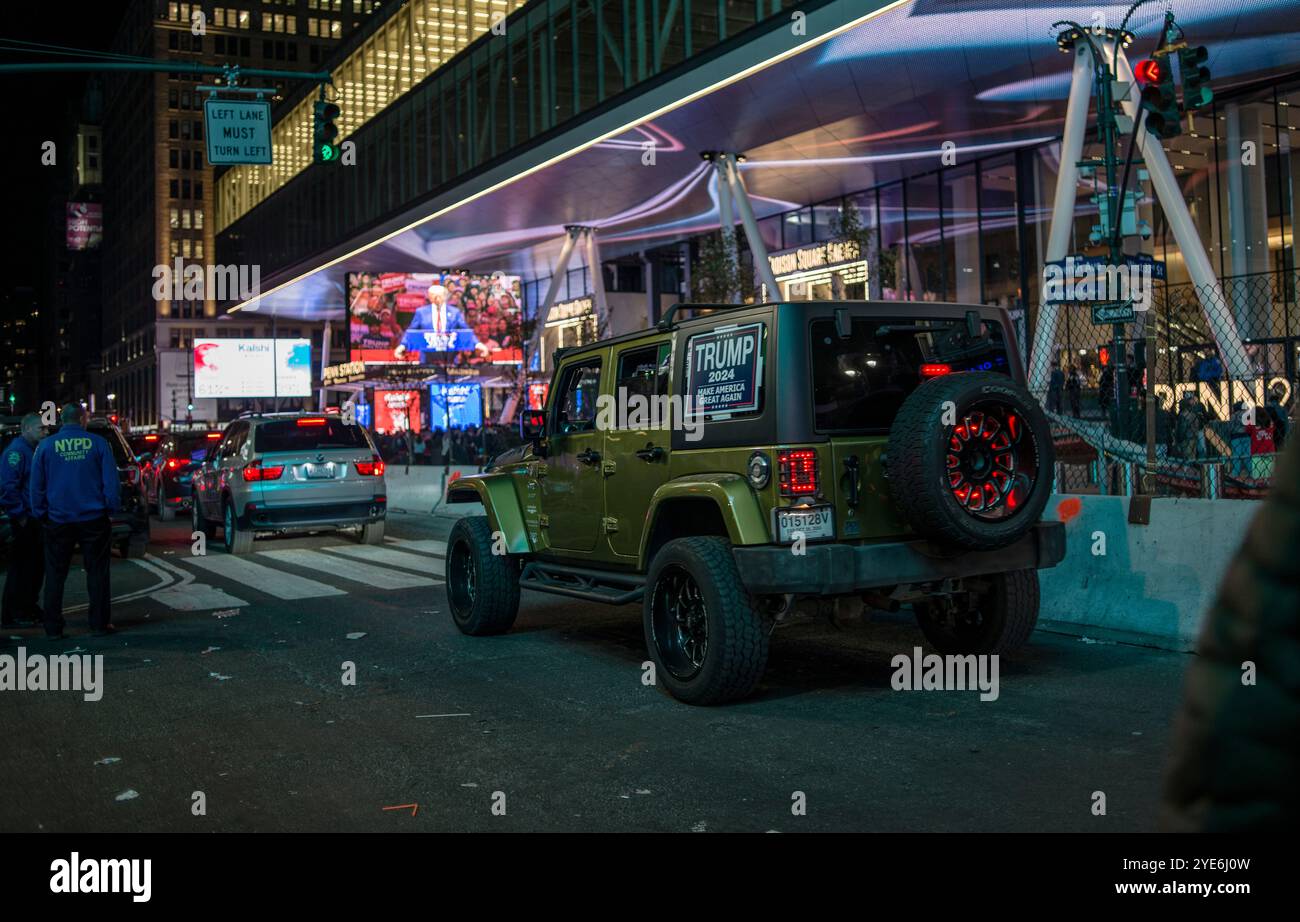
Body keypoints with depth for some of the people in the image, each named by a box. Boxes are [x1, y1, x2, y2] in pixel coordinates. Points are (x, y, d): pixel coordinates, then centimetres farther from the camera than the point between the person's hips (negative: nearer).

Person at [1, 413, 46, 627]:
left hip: (35, 519, 9)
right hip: (24, 520, -9)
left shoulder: (34, 450, 15)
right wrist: (20, 514, -19)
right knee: (21, 566, -4)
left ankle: (29, 608, 25)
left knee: (36, 564, 15)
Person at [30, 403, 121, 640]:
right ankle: (100, 623, 9)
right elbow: (111, 480, -4)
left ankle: (53, 628, 8)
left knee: (55, 575, 8)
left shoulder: (46, 446, -1)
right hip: (94, 519, -1)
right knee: (97, 573, 8)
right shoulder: (98, 443, -3)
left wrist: (41, 514, 12)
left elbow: (36, 485, 3)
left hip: (58, 520, 1)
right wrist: (113, 509, 5)